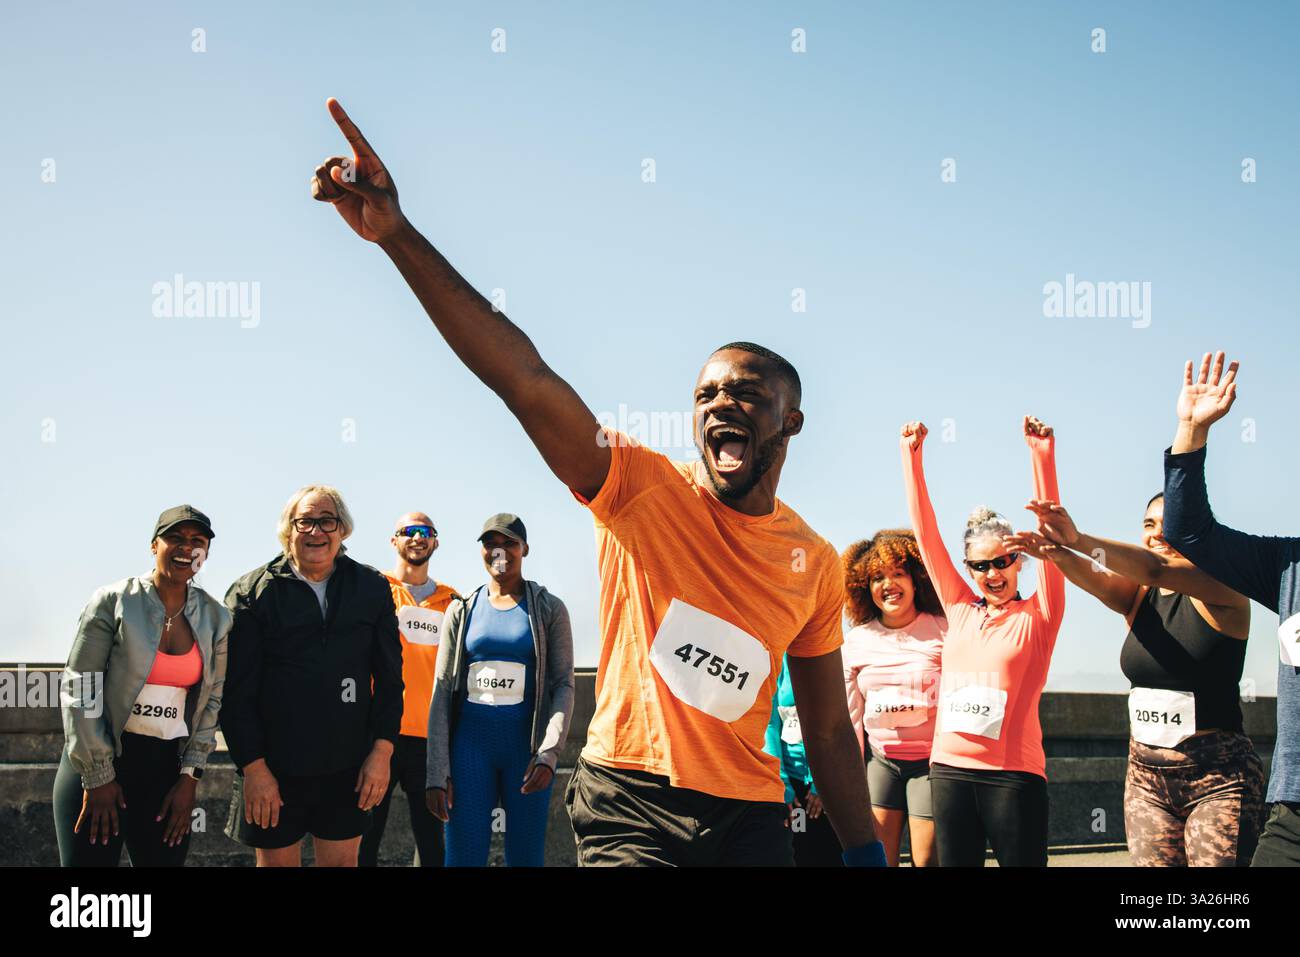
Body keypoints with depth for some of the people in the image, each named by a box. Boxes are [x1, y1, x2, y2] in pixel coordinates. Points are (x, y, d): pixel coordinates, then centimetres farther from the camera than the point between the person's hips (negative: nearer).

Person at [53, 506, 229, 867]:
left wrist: (190, 776, 2)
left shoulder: (215, 618, 6)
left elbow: (211, 700, 9)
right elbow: (79, 689, -7)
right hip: (96, 762, -3)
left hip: (168, 767, 3)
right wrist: (98, 776, -9)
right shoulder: (113, 601, -5)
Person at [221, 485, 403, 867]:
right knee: (277, 860, 8)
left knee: (343, 860, 9)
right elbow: (237, 691, -6)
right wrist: (253, 768, -11)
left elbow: (389, 678, 5)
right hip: (273, 769, -2)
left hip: (348, 770, 2)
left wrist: (382, 752, -3)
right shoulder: (252, 592, -3)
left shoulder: (372, 588, 4)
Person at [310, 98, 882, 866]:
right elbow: (524, 378, -20)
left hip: (749, 814, 4)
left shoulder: (815, 564, 5)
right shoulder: (644, 488, -6)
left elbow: (829, 729, 12)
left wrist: (867, 853, 8)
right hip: (630, 802, -3)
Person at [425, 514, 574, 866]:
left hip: (527, 746, -1)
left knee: (525, 857, 3)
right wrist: (437, 772, -3)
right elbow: (442, 690, 5)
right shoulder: (462, 610, 8)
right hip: (471, 744, 1)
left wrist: (549, 752, -16)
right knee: (463, 857, -3)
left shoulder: (549, 609, 4)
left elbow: (563, 685, -1)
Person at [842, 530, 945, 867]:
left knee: (927, 860, -3)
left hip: (931, 761, -3)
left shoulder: (943, 631, -4)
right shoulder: (856, 641, 6)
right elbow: (851, 716, 11)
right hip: (879, 759, 3)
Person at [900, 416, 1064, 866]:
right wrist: (911, 456, 10)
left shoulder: (1037, 617, 1)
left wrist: (1043, 456, -16)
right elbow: (926, 532, 11)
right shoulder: (960, 610, 11)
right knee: (954, 862, 8)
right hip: (949, 770, 4)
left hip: (1013, 774, -4)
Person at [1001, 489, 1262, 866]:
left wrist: (1081, 540, -37)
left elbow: (1156, 569, -25)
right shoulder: (1139, 595, 9)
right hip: (1146, 775, 5)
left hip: (1218, 778, -5)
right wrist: (1058, 553, -34)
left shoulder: (1221, 588, -7)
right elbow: (1098, 580, -12)